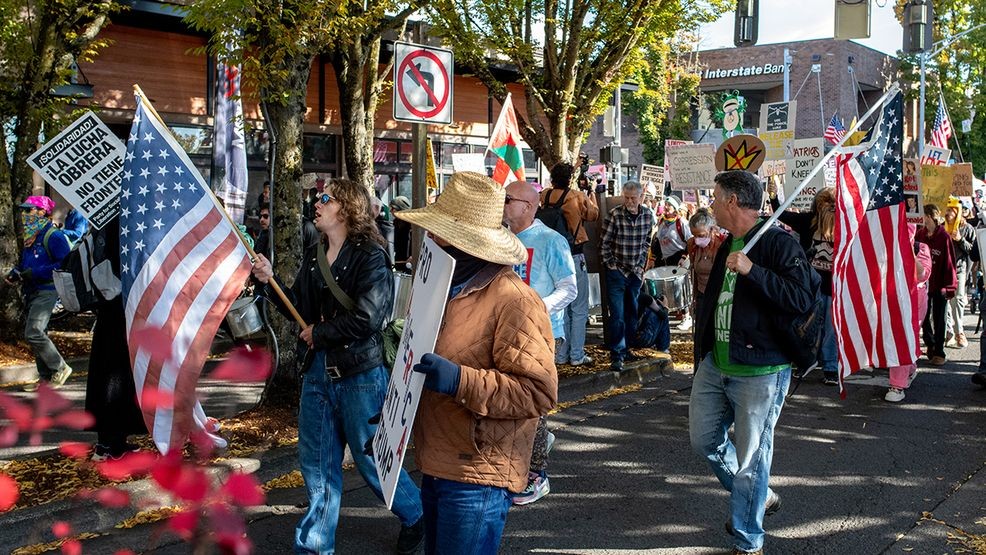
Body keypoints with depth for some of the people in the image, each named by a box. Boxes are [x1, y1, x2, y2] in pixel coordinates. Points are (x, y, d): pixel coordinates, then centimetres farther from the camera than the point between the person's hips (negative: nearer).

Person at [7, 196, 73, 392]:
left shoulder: (53, 235, -13)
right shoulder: (30, 236, 15)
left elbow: (66, 264, -22)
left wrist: (35, 272, -23)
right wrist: (16, 273, 6)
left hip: (46, 291, -10)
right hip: (32, 292, 10)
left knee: (33, 333, -16)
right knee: (35, 333, 11)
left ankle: (60, 368, -3)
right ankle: (46, 377, 18)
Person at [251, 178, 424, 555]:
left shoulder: (369, 255, -14)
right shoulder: (314, 258, 9)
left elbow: (366, 318, -24)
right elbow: (301, 309, 9)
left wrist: (319, 333, -12)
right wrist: (269, 281, -4)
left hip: (360, 373, -7)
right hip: (319, 371, 7)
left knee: (370, 458, 6)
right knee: (316, 461, 13)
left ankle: (416, 516, 32)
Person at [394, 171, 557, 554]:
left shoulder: (513, 300, -18)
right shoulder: (450, 288, 14)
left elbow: (539, 391, -23)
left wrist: (460, 382, -31)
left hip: (477, 479, -9)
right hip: (437, 467, 10)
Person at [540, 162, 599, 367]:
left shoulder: (544, 196, -3)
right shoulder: (578, 197, -12)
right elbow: (593, 215, 5)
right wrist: (590, 193, 20)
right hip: (574, 256, -5)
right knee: (579, 308, 5)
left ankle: (560, 354, 18)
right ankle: (577, 355, 5)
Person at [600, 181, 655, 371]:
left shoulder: (648, 215, 1)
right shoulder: (614, 215, -12)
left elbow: (646, 242, 12)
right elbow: (604, 244, -7)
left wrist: (641, 266, 7)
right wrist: (613, 266, -8)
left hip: (635, 272, 5)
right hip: (617, 272, -4)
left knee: (632, 312, 12)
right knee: (617, 314, -7)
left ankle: (626, 347, 25)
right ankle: (617, 354, -5)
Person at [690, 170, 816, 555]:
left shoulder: (779, 244, -14)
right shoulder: (727, 246, 14)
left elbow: (802, 299, -26)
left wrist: (752, 271, -30)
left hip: (759, 371, -9)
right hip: (715, 365, 9)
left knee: (750, 458, 0)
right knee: (704, 441, 17)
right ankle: (759, 497, 37)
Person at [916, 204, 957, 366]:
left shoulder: (944, 237, -10)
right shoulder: (920, 234, 1)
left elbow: (949, 262, -11)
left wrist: (948, 286, -12)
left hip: (939, 285, -4)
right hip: (923, 284, 4)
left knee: (939, 320, 4)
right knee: (924, 318, 12)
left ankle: (939, 352, 13)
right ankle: (930, 346, 30)